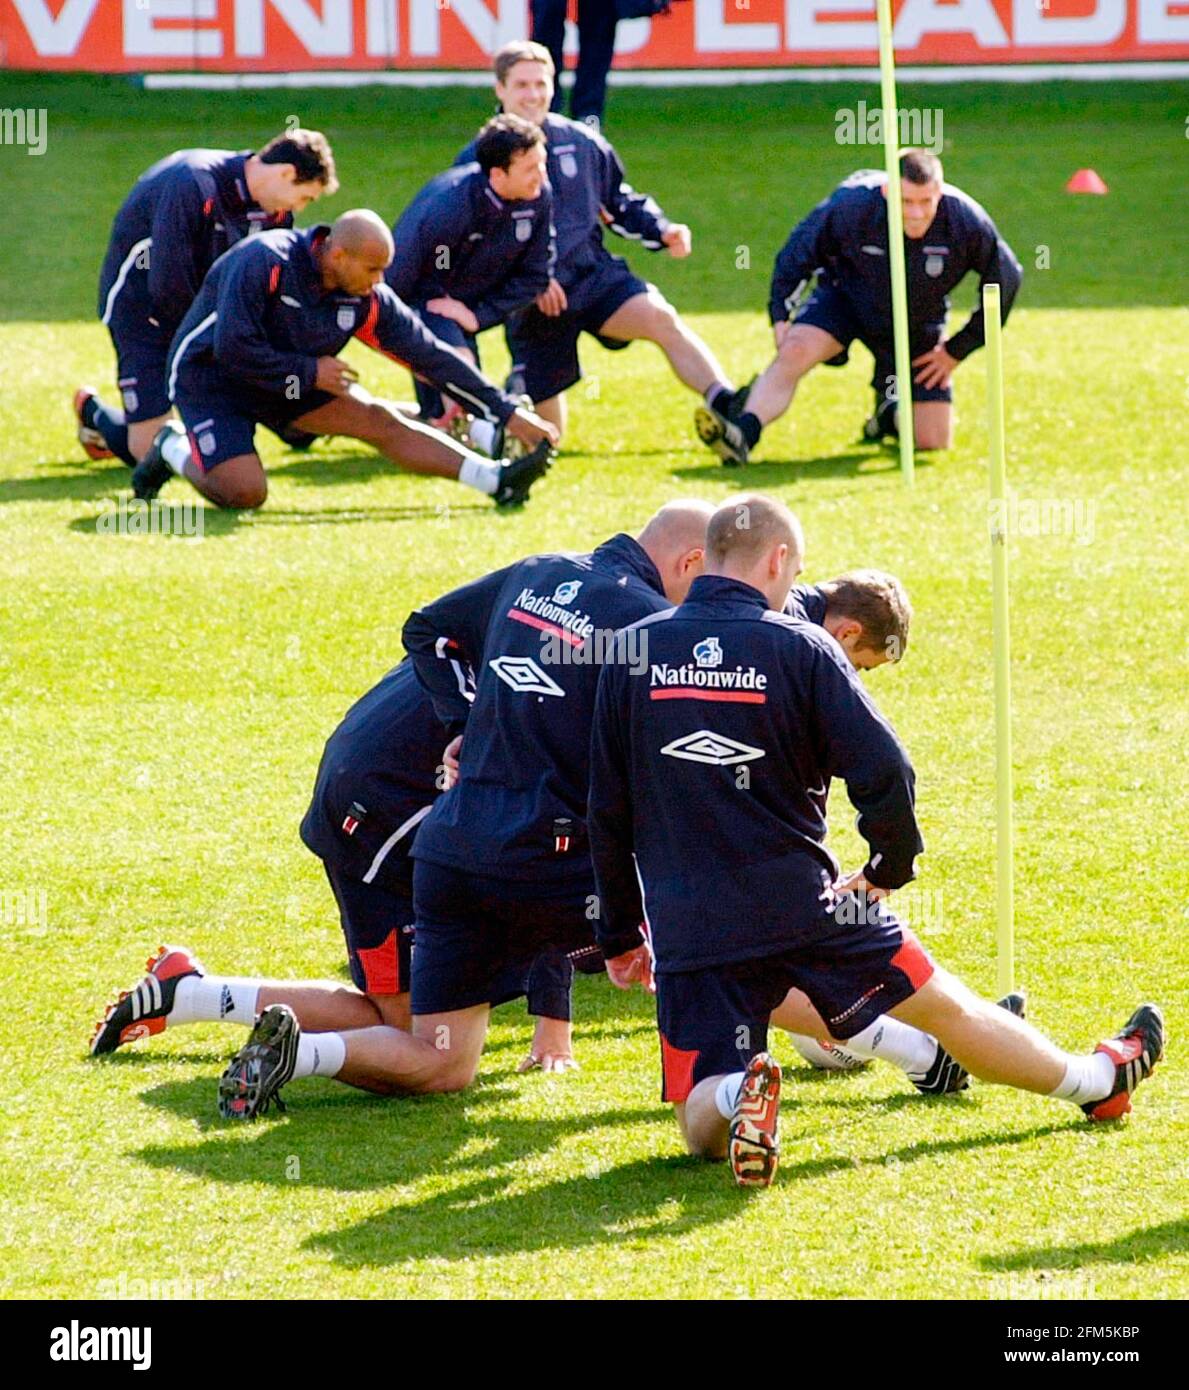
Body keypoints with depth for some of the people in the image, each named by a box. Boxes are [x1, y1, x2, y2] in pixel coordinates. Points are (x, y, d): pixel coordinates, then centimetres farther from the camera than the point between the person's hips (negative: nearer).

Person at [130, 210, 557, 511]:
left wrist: (507, 413, -8)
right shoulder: (265, 263, -29)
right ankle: (174, 450, 6)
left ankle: (496, 479, -16)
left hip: (292, 380, 6)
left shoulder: (368, 300, -11)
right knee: (244, 493, -23)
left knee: (381, 420, -11)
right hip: (209, 375, -6)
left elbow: (432, 358, -5)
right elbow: (233, 350, -31)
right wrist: (309, 374, -21)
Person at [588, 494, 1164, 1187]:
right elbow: (885, 771, -9)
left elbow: (607, 810, 6)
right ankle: (1098, 1081, 37)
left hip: (688, 934, 0)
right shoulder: (800, 648, -5)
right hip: (807, 904, 0)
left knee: (701, 1127, 4)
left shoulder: (631, 652, 2)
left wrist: (618, 934, 15)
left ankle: (734, 1098, -29)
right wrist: (890, 866, 11)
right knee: (947, 1007, 21)